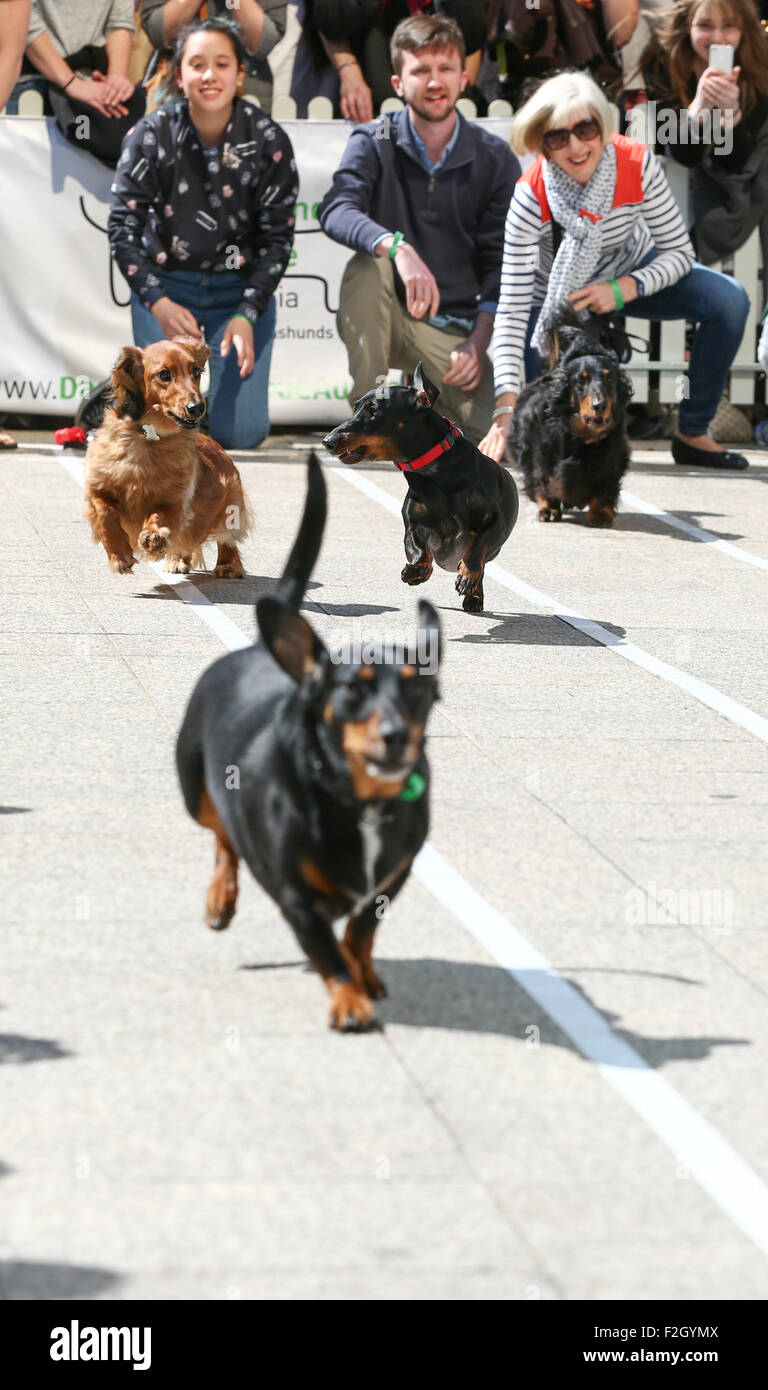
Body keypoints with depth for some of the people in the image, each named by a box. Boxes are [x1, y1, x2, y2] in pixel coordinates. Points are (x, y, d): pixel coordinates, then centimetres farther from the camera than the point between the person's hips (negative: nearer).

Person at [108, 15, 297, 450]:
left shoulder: (269, 141, -13)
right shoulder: (153, 134, -12)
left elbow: (278, 236, -7)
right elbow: (124, 226, -10)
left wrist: (247, 315, -18)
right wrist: (157, 302, -23)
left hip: (240, 287, 0)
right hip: (166, 283, 0)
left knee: (240, 432, -10)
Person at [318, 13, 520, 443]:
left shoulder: (496, 159, 1)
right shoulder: (374, 143, -3)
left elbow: (501, 263, 0)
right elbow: (336, 211, -23)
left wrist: (477, 343, -15)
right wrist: (397, 248, -42)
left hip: (451, 328, 1)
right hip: (382, 320, -1)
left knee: (494, 427, -24)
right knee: (368, 264, -33)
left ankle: (434, 385, 10)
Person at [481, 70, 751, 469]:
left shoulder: (637, 164, -27)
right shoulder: (532, 196, -31)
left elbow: (679, 253, -16)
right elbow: (512, 308, -33)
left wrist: (623, 289, -34)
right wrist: (507, 406, -42)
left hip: (631, 271, 2)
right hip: (558, 294, -2)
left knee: (728, 301, -22)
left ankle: (693, 434, -7)